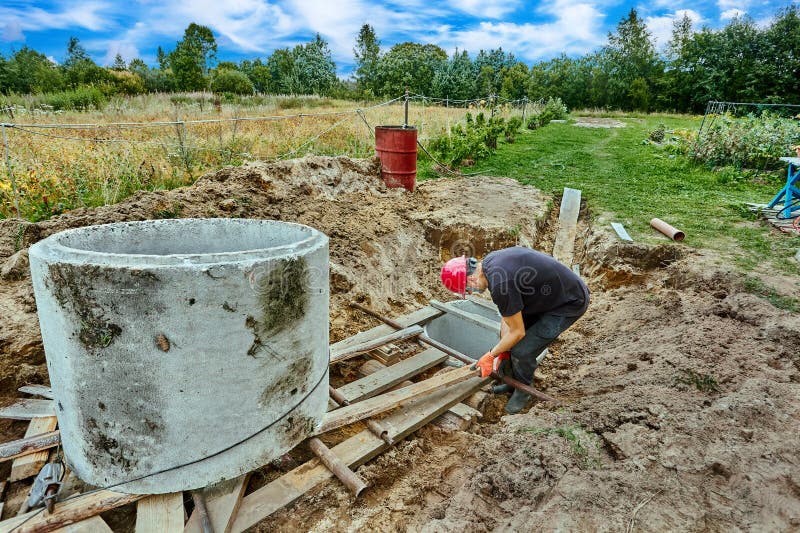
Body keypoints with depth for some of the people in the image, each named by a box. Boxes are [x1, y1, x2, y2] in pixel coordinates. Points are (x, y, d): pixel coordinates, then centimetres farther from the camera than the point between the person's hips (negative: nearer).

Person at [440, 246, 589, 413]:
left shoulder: (500, 285, -33)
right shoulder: (489, 261, -4)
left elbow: (517, 332, -20)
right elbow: (508, 313, 3)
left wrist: (491, 355, -4)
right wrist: (502, 352, 2)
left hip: (570, 303, -9)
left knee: (522, 351, -10)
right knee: (507, 337, 9)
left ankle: (523, 391, 19)